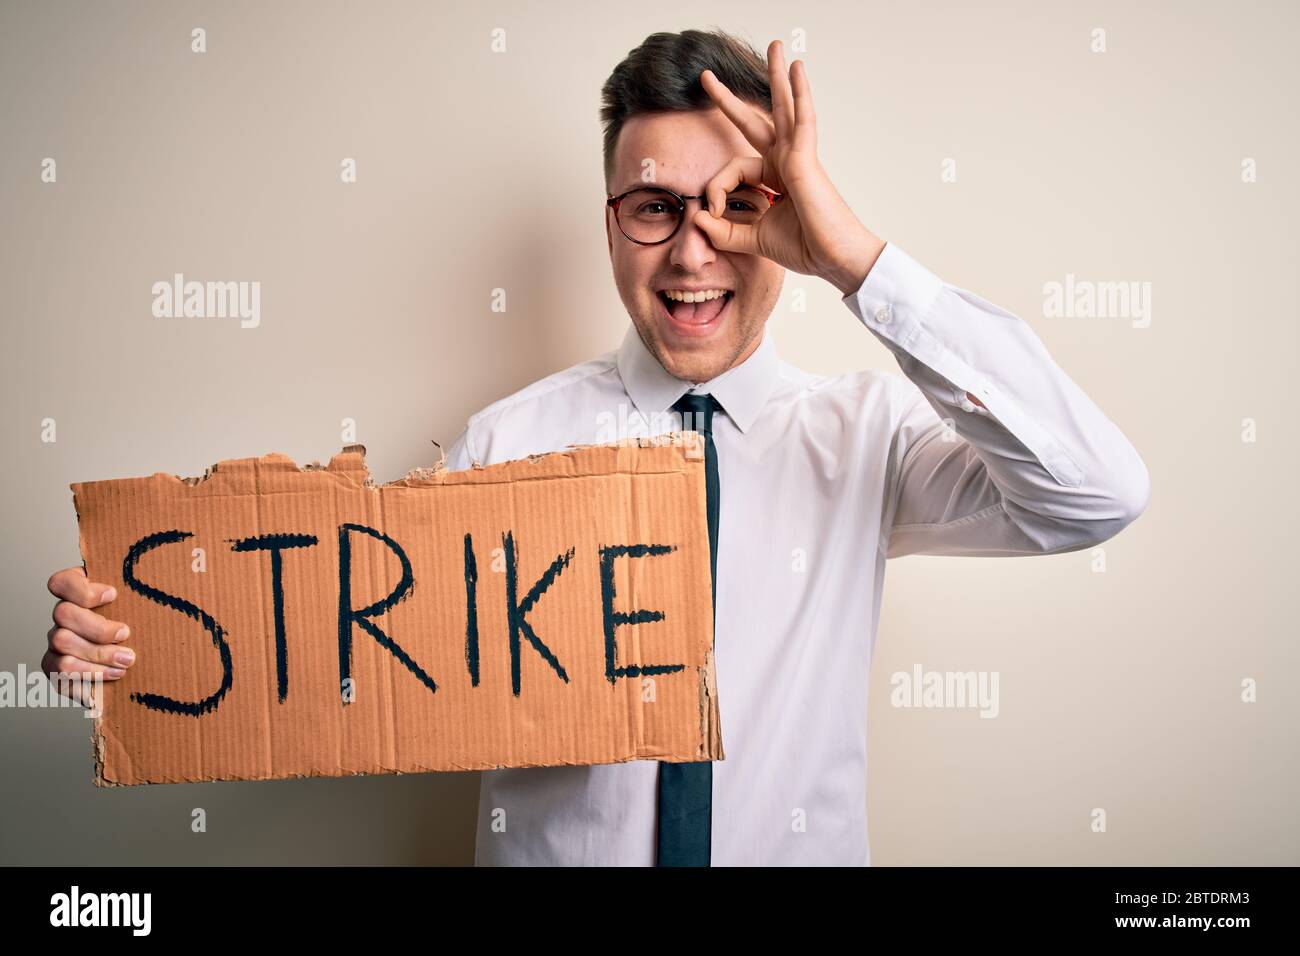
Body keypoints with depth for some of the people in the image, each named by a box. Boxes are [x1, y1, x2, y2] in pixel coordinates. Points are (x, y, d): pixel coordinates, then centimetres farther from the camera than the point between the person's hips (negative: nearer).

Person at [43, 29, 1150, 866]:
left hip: (798, 842, 1)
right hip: (548, 843, 0)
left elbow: (1100, 494, -23)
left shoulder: (864, 432, -9)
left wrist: (859, 260, -27)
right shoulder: (509, 440, -8)